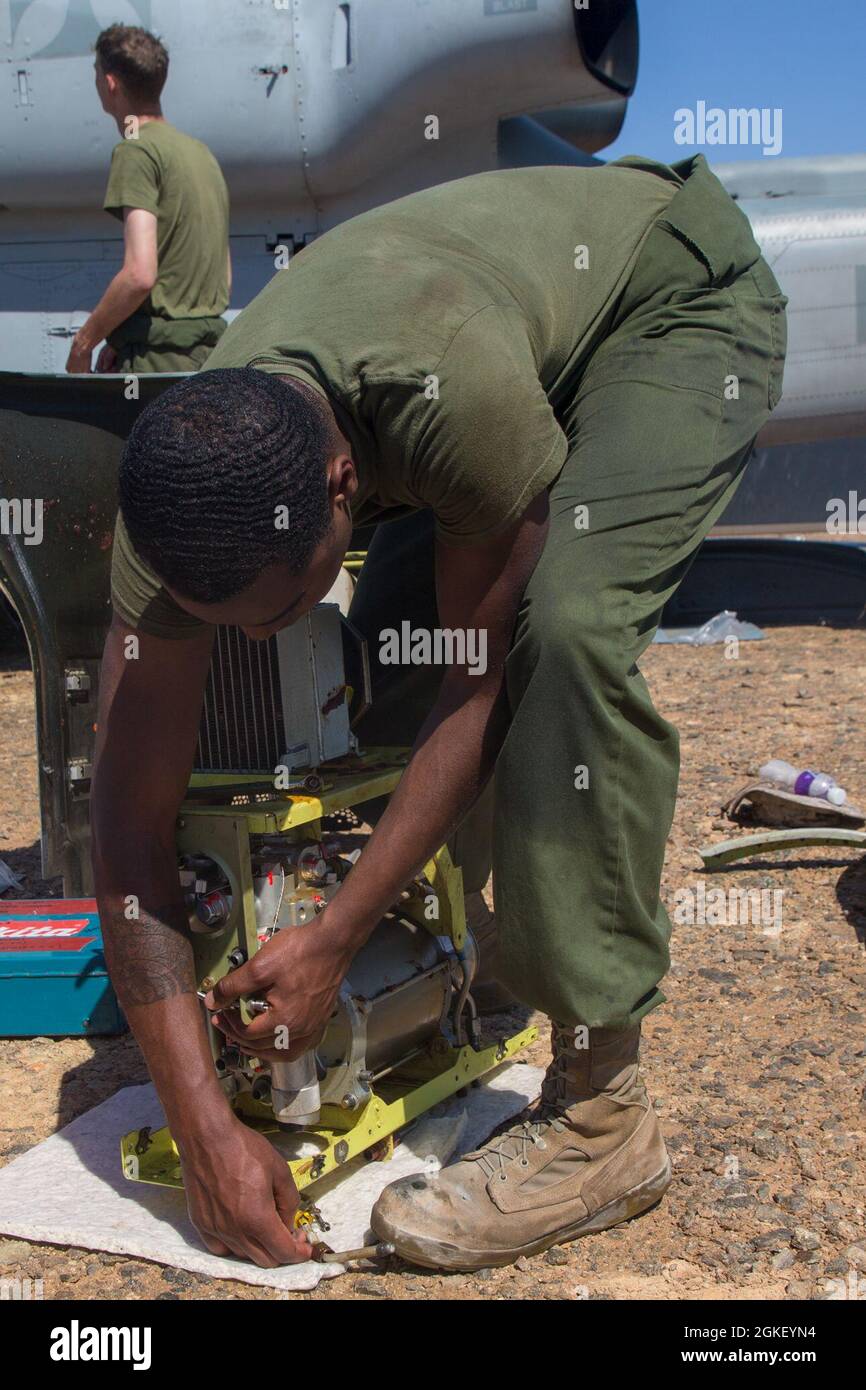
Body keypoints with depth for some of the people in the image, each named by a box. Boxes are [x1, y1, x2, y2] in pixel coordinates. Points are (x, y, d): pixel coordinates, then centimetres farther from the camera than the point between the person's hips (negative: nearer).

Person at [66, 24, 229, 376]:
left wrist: (83, 342, -7)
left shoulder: (136, 151, -8)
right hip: (209, 352, 8)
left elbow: (140, 274, -20)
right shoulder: (201, 151, 18)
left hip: (158, 359, -8)